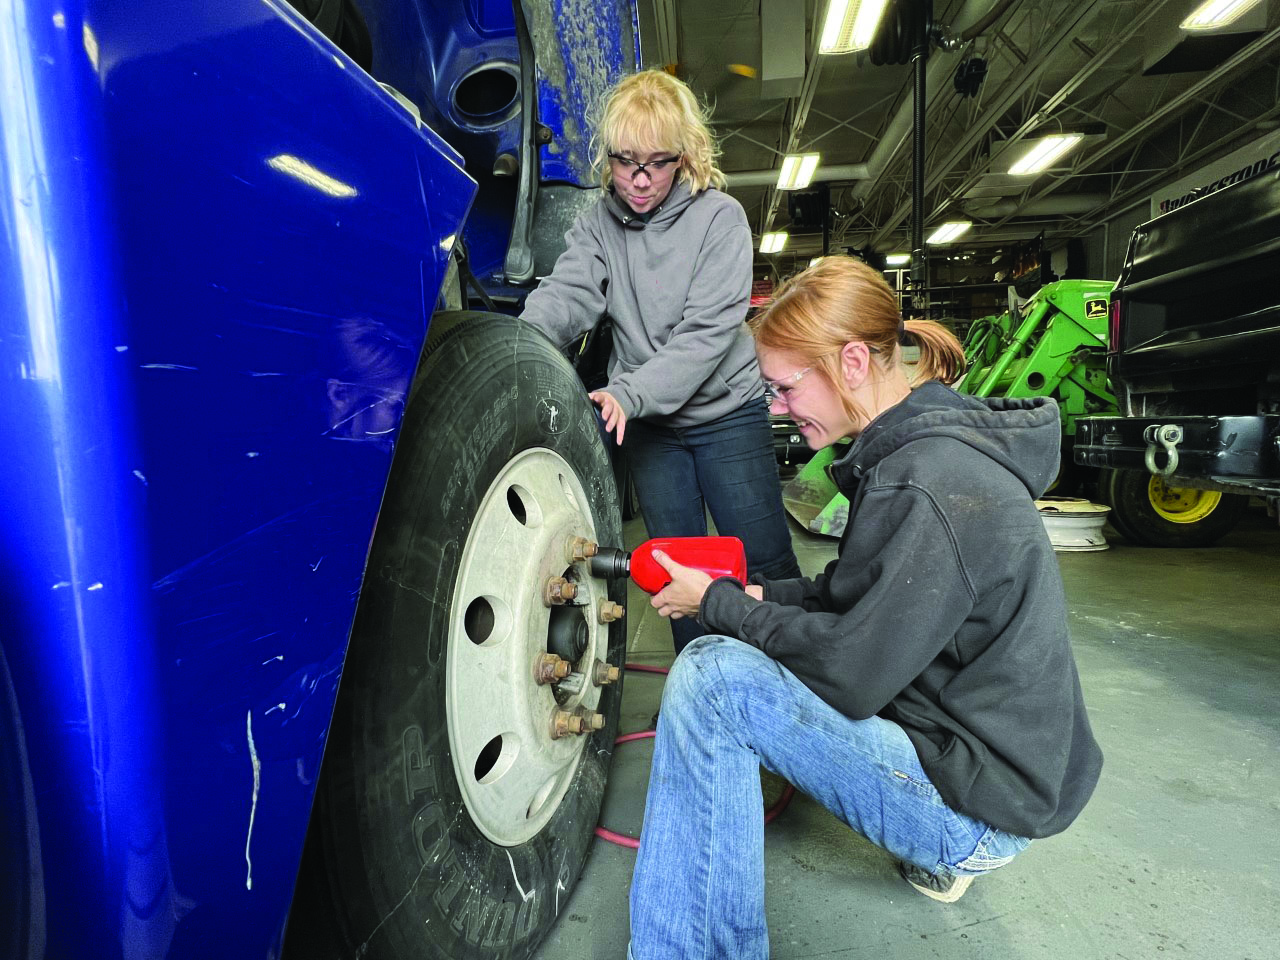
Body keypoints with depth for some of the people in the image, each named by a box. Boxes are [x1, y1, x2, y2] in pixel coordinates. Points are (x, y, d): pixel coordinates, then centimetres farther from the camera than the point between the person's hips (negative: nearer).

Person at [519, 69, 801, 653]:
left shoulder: (718, 216, -9)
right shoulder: (596, 224, 3)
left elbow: (708, 331, -18)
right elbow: (568, 292, -14)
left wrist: (630, 392, -30)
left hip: (726, 411, -3)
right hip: (648, 421, 3)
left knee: (764, 564, 0)